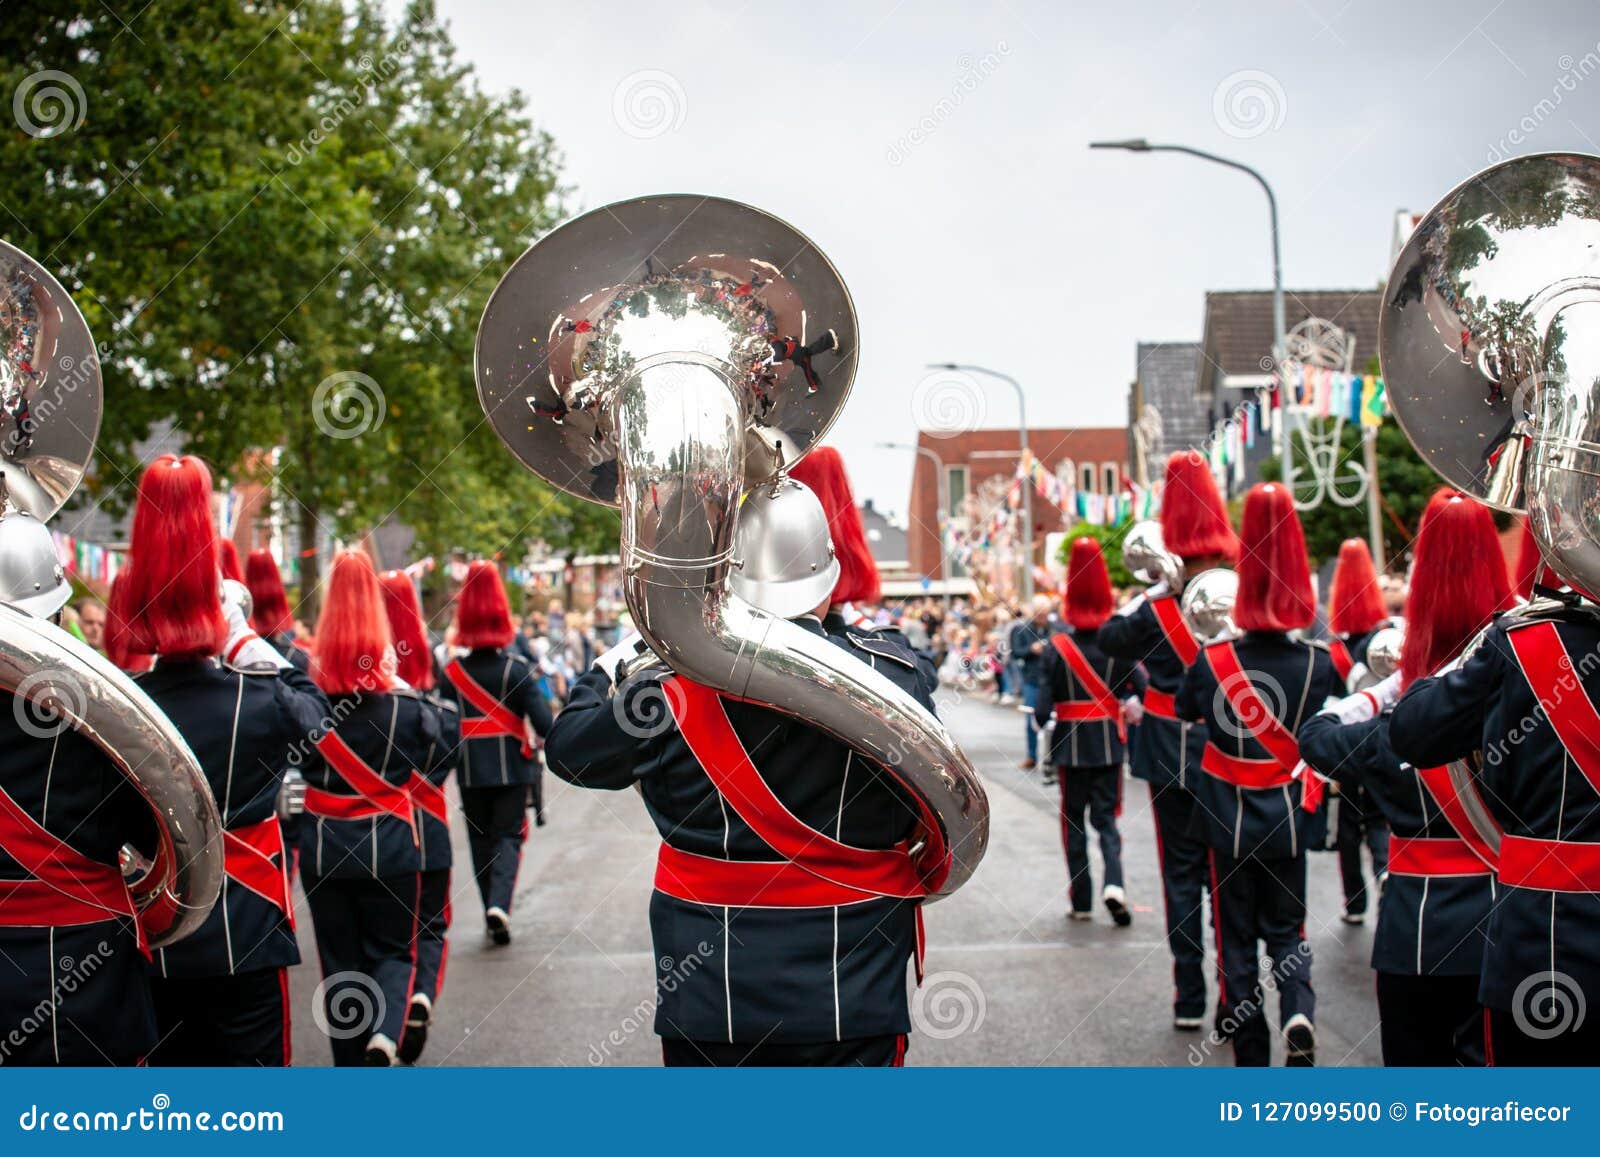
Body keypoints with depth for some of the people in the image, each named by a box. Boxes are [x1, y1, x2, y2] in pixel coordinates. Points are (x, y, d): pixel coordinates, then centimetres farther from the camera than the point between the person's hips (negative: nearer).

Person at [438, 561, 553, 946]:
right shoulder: (517, 669, -8)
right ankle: (499, 904, -16)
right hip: (511, 768, -2)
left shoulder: (451, 671, -3)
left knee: (482, 839, 14)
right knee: (509, 835, 5)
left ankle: (492, 913, 15)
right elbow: (543, 723, -13)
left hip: (469, 771, 2)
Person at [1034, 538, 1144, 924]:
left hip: (1071, 746, -1)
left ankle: (1081, 900, 12)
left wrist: (1041, 719, 8)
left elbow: (1043, 708, -13)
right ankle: (1113, 884, -14)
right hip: (1109, 745, 1)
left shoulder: (1056, 649, -9)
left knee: (1074, 819, 12)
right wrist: (1128, 707, 9)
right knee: (1106, 817, 9)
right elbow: (1142, 690, -11)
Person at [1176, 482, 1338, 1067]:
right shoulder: (1319, 663, -10)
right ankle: (1299, 1015, -8)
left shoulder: (1213, 661, -12)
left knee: (1237, 932, 11)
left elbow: (1185, 709, 7)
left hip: (1231, 819, -1)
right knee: (1287, 927, 17)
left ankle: (1250, 1051, 12)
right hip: (1291, 818, 1)